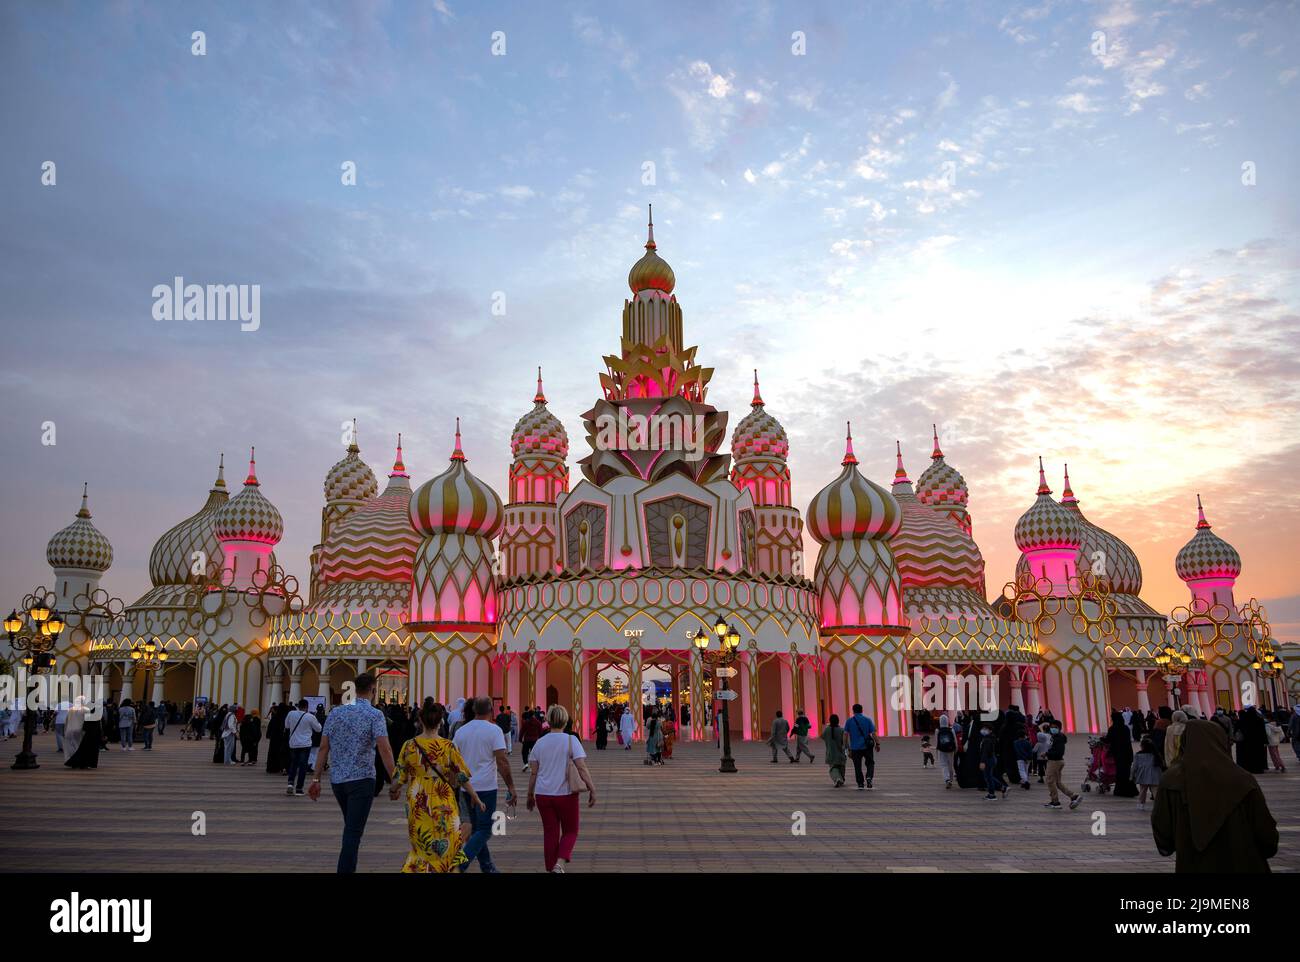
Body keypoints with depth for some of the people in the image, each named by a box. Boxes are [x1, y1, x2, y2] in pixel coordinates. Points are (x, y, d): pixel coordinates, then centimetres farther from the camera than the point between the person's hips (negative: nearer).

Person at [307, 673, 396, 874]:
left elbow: (324, 747, 4)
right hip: (362, 779, -6)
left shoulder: (335, 712, 6)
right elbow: (384, 749, -17)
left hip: (337, 779, 6)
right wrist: (394, 780, -14)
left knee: (350, 827, 23)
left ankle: (349, 867, 32)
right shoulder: (374, 715, -9)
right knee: (354, 832, -3)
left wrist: (316, 779, 6)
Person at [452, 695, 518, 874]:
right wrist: (511, 786, -7)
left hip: (466, 787, 6)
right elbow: (502, 762, -13)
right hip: (486, 787, -6)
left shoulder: (461, 730, 7)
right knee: (484, 830, 1)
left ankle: (487, 867, 23)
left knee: (476, 828, 17)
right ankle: (459, 865, -14)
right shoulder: (494, 730, -8)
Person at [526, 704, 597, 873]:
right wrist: (592, 790, -10)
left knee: (550, 833, 13)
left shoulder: (540, 743, 2)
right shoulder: (571, 740, -7)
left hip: (543, 794, 3)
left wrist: (530, 795, 15)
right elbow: (582, 768, -14)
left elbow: (533, 772, 5)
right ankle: (559, 864, -9)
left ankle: (551, 868, 16)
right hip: (566, 794, -3)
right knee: (570, 832, 11)